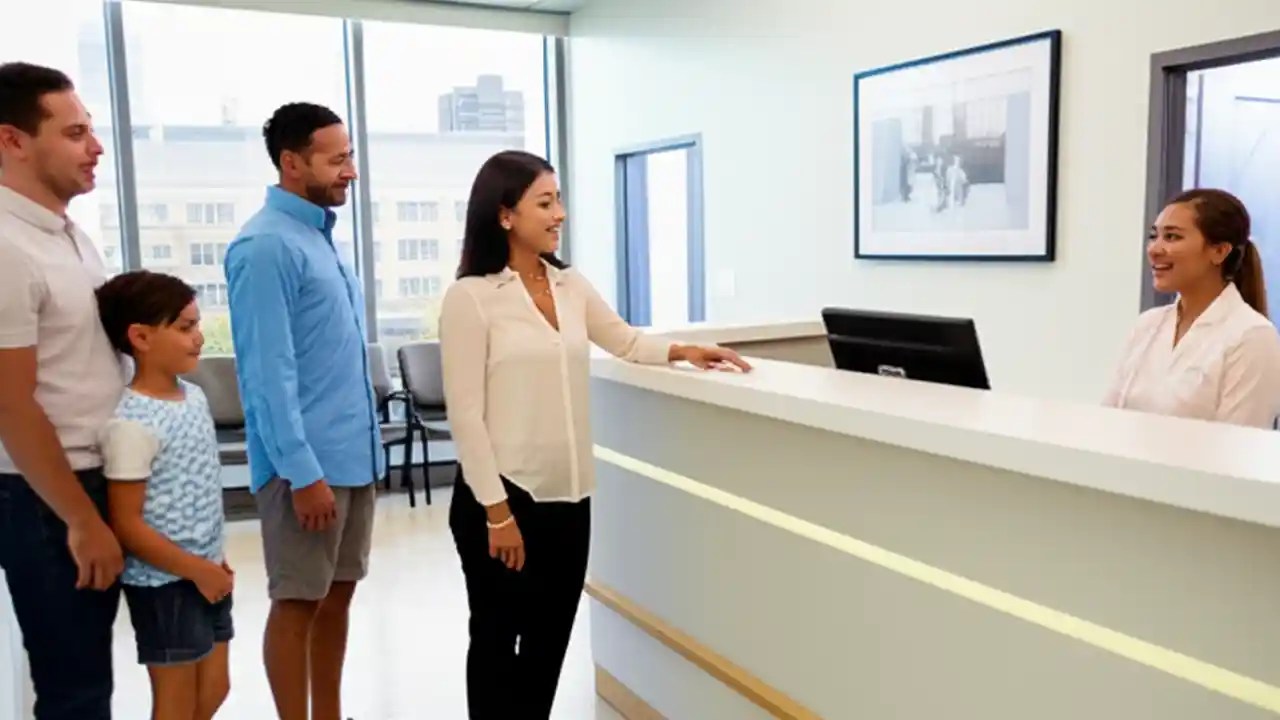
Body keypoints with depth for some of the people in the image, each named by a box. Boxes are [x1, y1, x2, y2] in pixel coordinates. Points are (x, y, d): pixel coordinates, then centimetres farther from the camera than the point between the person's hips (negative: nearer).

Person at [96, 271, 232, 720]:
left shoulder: (194, 396, 5)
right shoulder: (133, 423, -21)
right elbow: (126, 524, -21)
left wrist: (213, 563, 14)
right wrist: (195, 569, -17)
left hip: (206, 573, 8)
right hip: (164, 584, -8)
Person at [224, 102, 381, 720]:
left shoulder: (319, 234, 13)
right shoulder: (266, 245, -14)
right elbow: (268, 372, -19)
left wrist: (362, 447, 17)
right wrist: (302, 470, -20)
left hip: (352, 453, 9)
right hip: (306, 461, -9)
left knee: (338, 594, 16)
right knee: (298, 603, 4)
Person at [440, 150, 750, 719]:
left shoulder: (570, 285, 6)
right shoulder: (469, 297, -12)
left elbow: (624, 340, 23)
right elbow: (465, 414, -14)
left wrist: (681, 351, 6)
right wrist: (496, 510, -15)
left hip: (568, 494, 6)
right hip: (503, 495, -6)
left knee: (550, 638, 16)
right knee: (497, 638, 11)